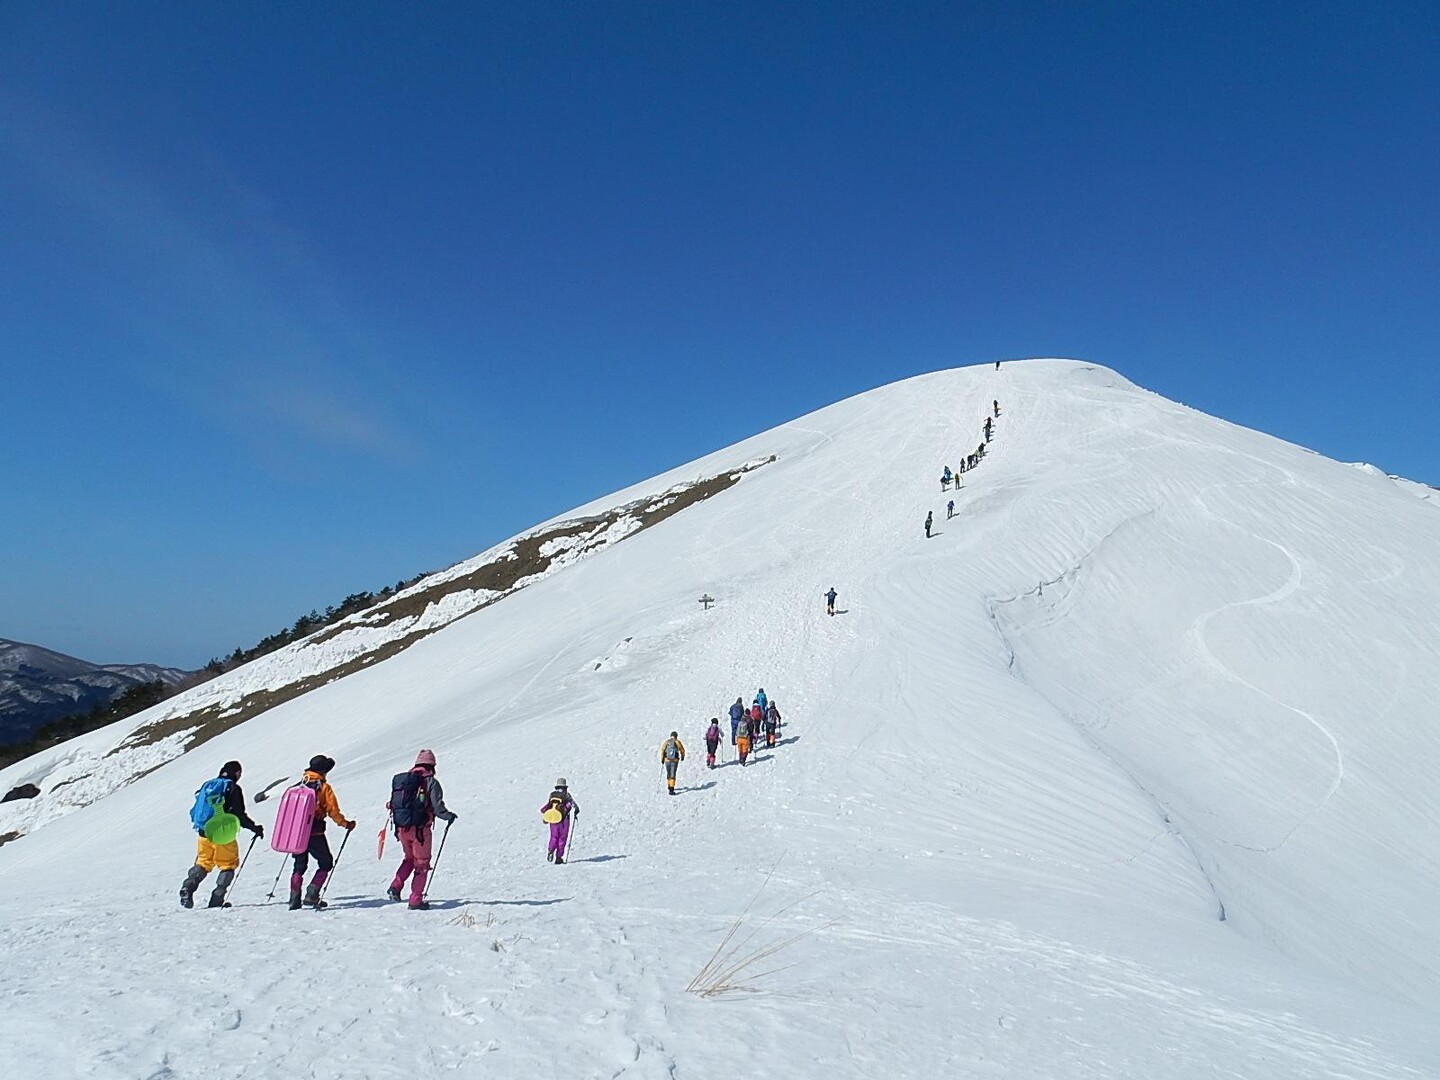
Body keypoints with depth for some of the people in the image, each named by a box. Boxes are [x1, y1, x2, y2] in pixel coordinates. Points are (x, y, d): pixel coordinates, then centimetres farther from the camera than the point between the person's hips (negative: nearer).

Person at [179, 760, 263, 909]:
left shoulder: (207, 785, 9)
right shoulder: (233, 789, -9)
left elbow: (195, 812, 15)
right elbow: (239, 815, -12)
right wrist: (255, 828, -5)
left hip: (204, 833, 5)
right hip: (223, 835, -5)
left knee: (202, 863, 19)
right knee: (229, 865, 8)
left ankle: (188, 886, -4)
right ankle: (217, 899, -1)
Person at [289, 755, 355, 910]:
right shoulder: (324, 787, -7)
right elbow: (333, 810, -9)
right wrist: (346, 824, 3)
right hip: (315, 833, -5)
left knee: (299, 865, 17)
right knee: (326, 863, 10)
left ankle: (294, 899, 10)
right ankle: (312, 894, -2)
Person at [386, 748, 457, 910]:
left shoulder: (400, 779, 6)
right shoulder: (431, 782, -9)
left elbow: (393, 803, 9)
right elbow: (438, 808, -14)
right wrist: (449, 815, 5)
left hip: (401, 828, 5)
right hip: (420, 829, -5)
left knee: (409, 858, 27)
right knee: (421, 864, 10)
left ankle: (395, 886, 12)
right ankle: (415, 900, 10)